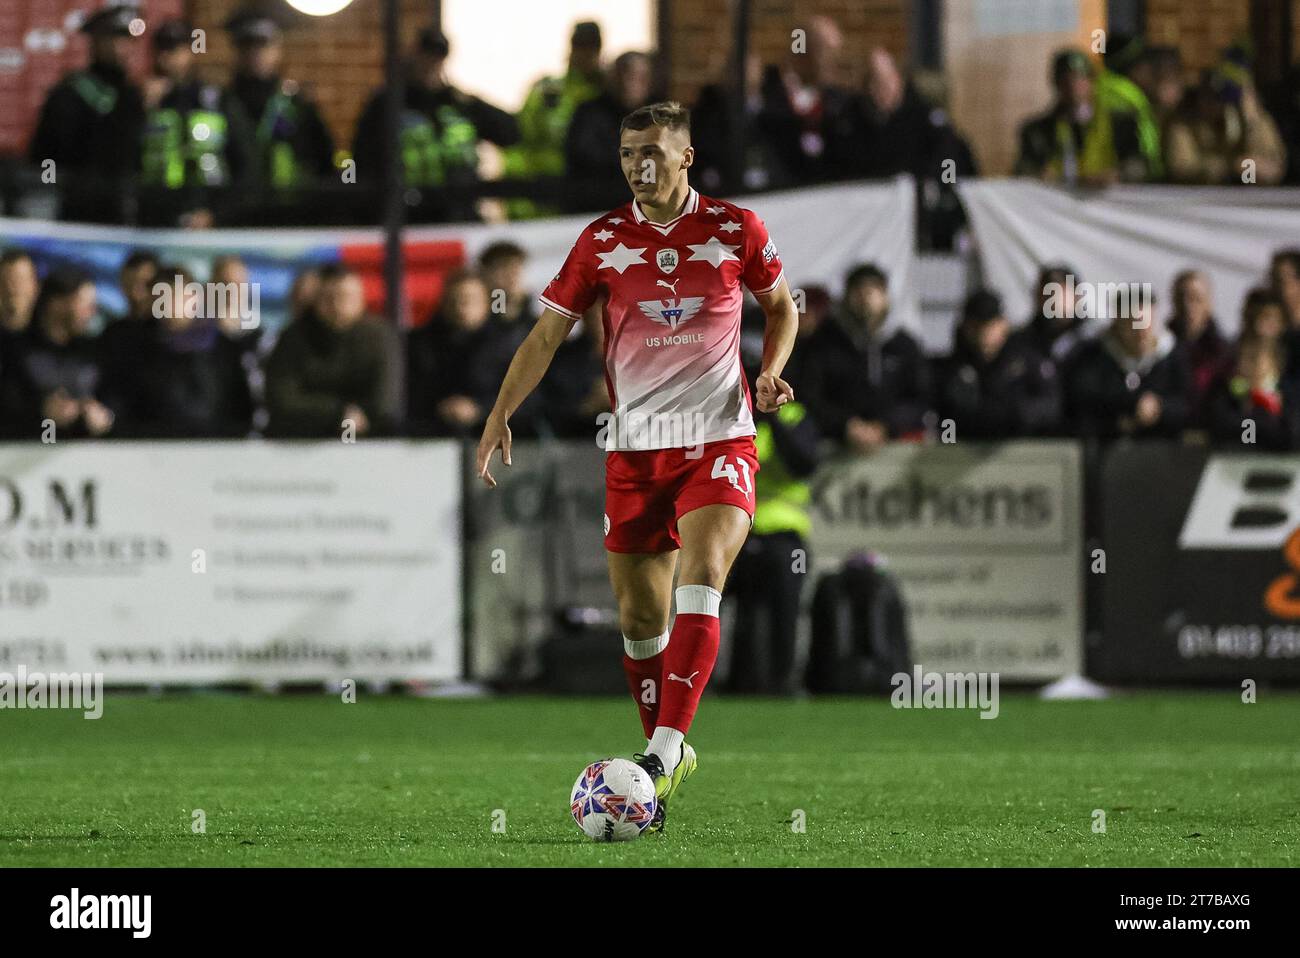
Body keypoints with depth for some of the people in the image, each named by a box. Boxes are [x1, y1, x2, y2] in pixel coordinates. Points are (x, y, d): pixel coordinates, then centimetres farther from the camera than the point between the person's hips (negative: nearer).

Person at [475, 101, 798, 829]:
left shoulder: (736, 230, -1)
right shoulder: (603, 241, 2)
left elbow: (783, 306, 15)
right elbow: (548, 333, 4)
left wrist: (771, 371, -4)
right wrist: (501, 415, -7)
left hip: (718, 440, -2)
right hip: (634, 447, 2)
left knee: (699, 585, -22)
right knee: (639, 614, 6)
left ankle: (664, 750, -27)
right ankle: (670, 757, 24)